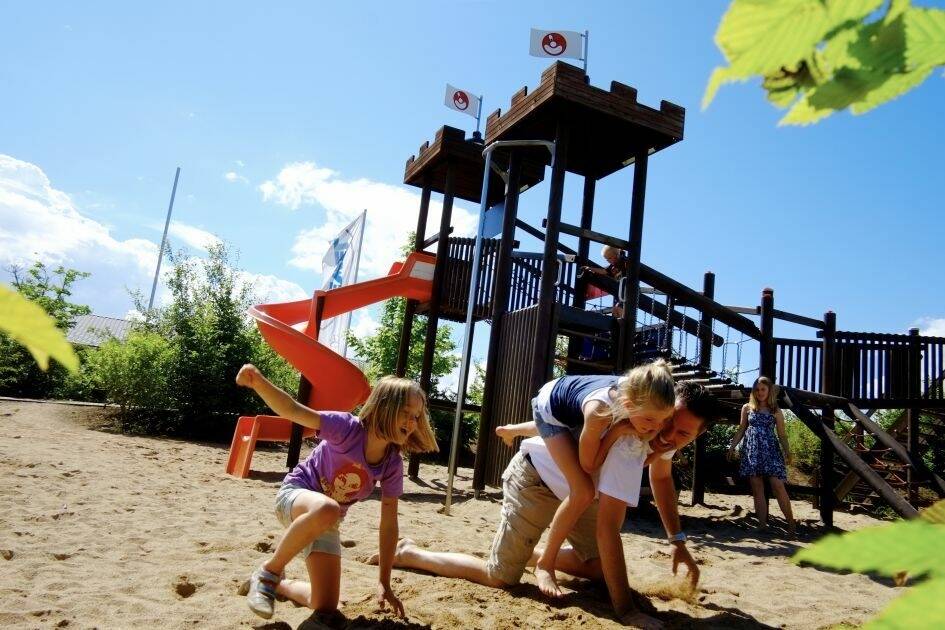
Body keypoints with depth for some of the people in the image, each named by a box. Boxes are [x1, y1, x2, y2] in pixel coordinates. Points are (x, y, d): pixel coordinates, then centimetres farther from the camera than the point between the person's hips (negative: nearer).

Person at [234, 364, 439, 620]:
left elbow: (389, 525, -6)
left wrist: (384, 583, -7)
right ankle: (268, 572, -18)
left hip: (326, 523, 5)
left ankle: (280, 585, 31)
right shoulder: (348, 428, -25)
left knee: (326, 606, 0)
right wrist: (259, 382, -53)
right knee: (327, 509, -42)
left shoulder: (393, 465, -12)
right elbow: (293, 411, -34)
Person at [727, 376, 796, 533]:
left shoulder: (776, 411, 7)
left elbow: (782, 434, 6)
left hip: (770, 450, -2)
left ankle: (791, 523, -4)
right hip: (752, 451, 2)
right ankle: (762, 524, 5)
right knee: (757, 489, 1)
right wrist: (732, 446, 10)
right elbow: (741, 430, 15)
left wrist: (787, 452, -7)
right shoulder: (747, 408, 10)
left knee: (778, 486, -12)